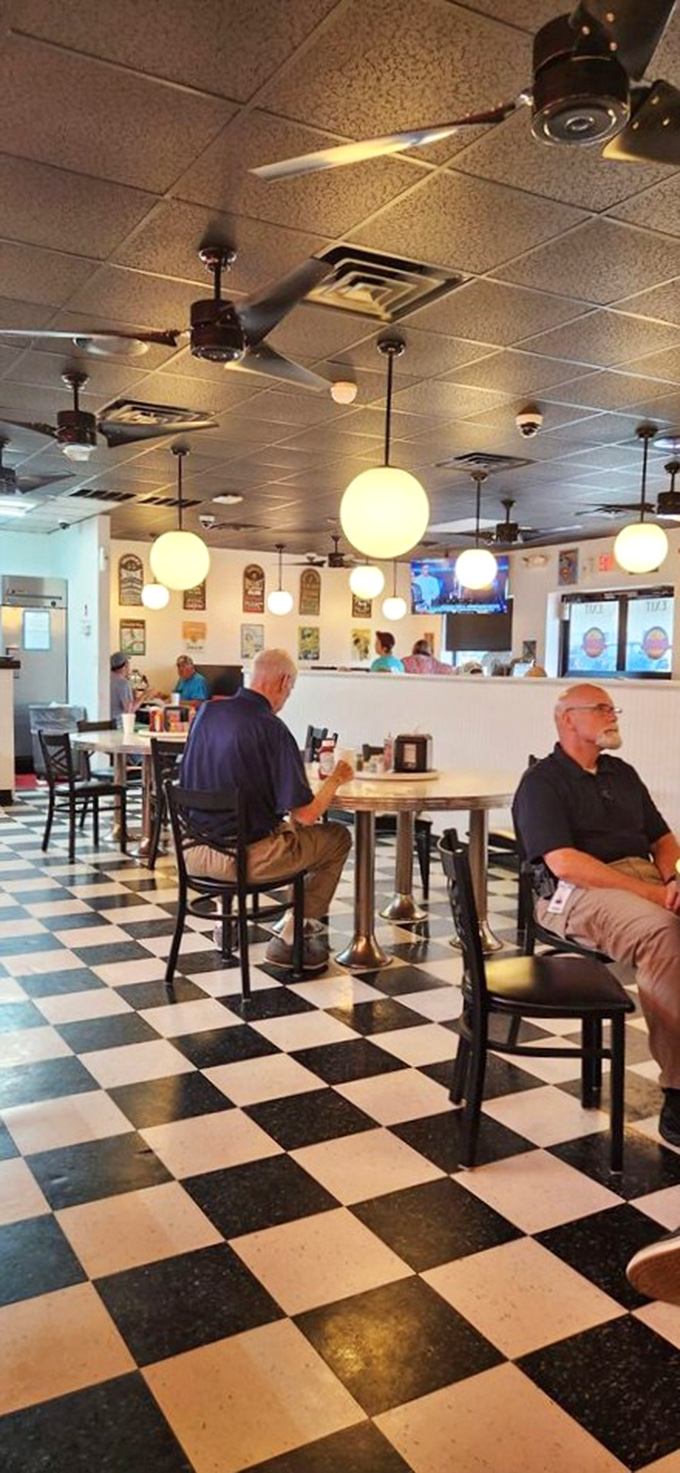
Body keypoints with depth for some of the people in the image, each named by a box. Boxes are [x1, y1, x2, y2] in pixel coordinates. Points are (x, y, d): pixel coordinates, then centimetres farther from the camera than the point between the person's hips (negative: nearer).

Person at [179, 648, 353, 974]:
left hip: (196, 852, 7)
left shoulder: (206, 713, 1)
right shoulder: (272, 729, -18)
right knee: (337, 837, 13)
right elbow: (306, 814, -18)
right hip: (246, 857, -7)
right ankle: (289, 939, 16)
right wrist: (335, 779, 1)